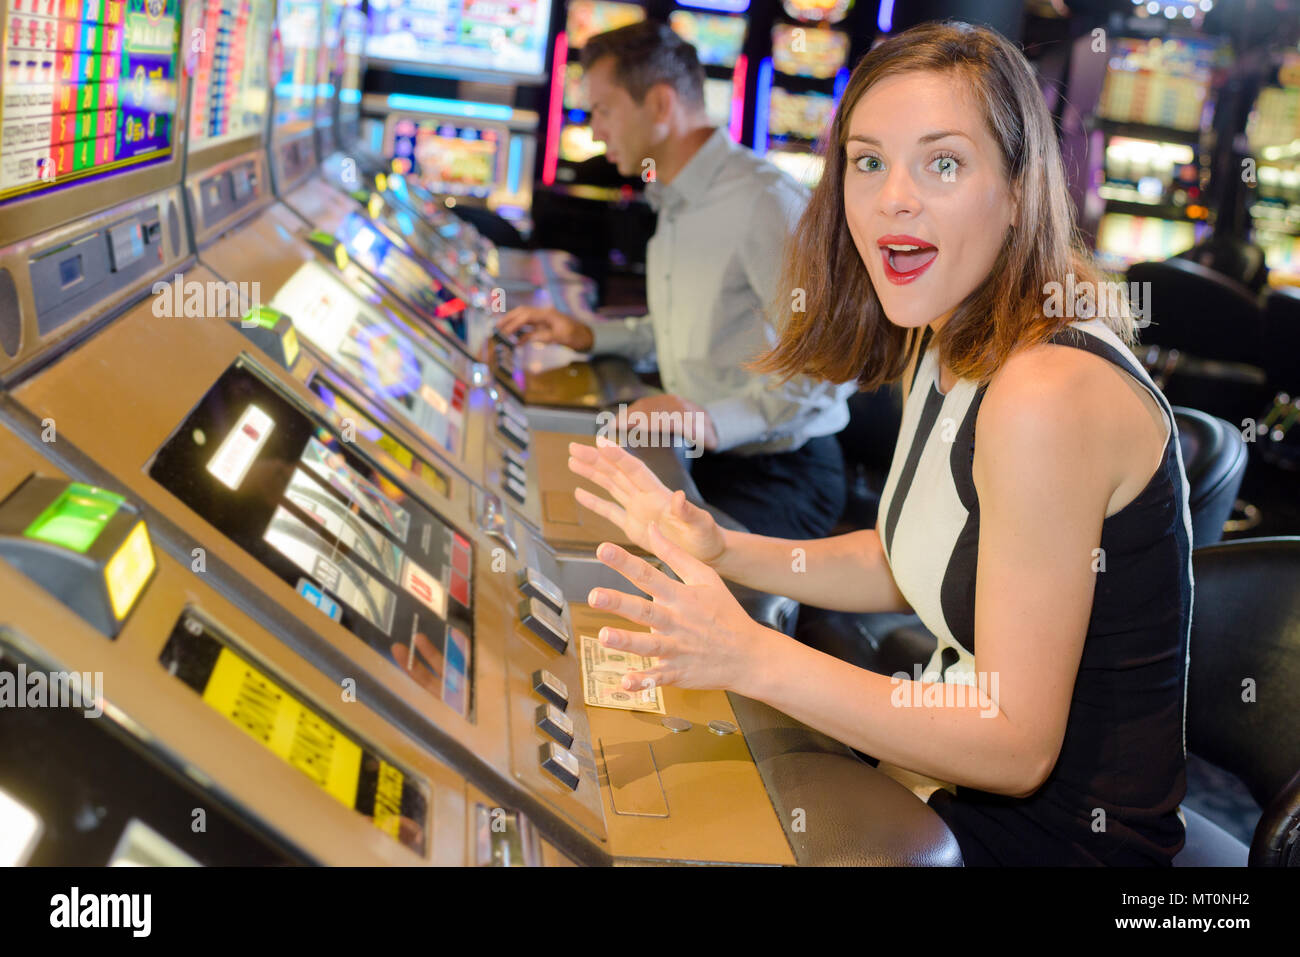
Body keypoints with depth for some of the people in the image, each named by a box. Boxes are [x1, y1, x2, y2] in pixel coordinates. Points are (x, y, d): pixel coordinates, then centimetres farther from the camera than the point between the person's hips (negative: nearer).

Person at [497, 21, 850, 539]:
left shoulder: (765, 201, -18)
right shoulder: (676, 203, 17)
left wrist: (715, 421, -32)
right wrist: (588, 336, 18)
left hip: (780, 479, -9)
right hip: (704, 463, 9)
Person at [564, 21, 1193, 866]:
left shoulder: (1048, 392, -28)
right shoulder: (943, 344, 1)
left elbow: (1018, 749, -26)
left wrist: (752, 657, -32)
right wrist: (721, 553, 0)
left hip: (1063, 831, -8)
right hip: (963, 775, 8)